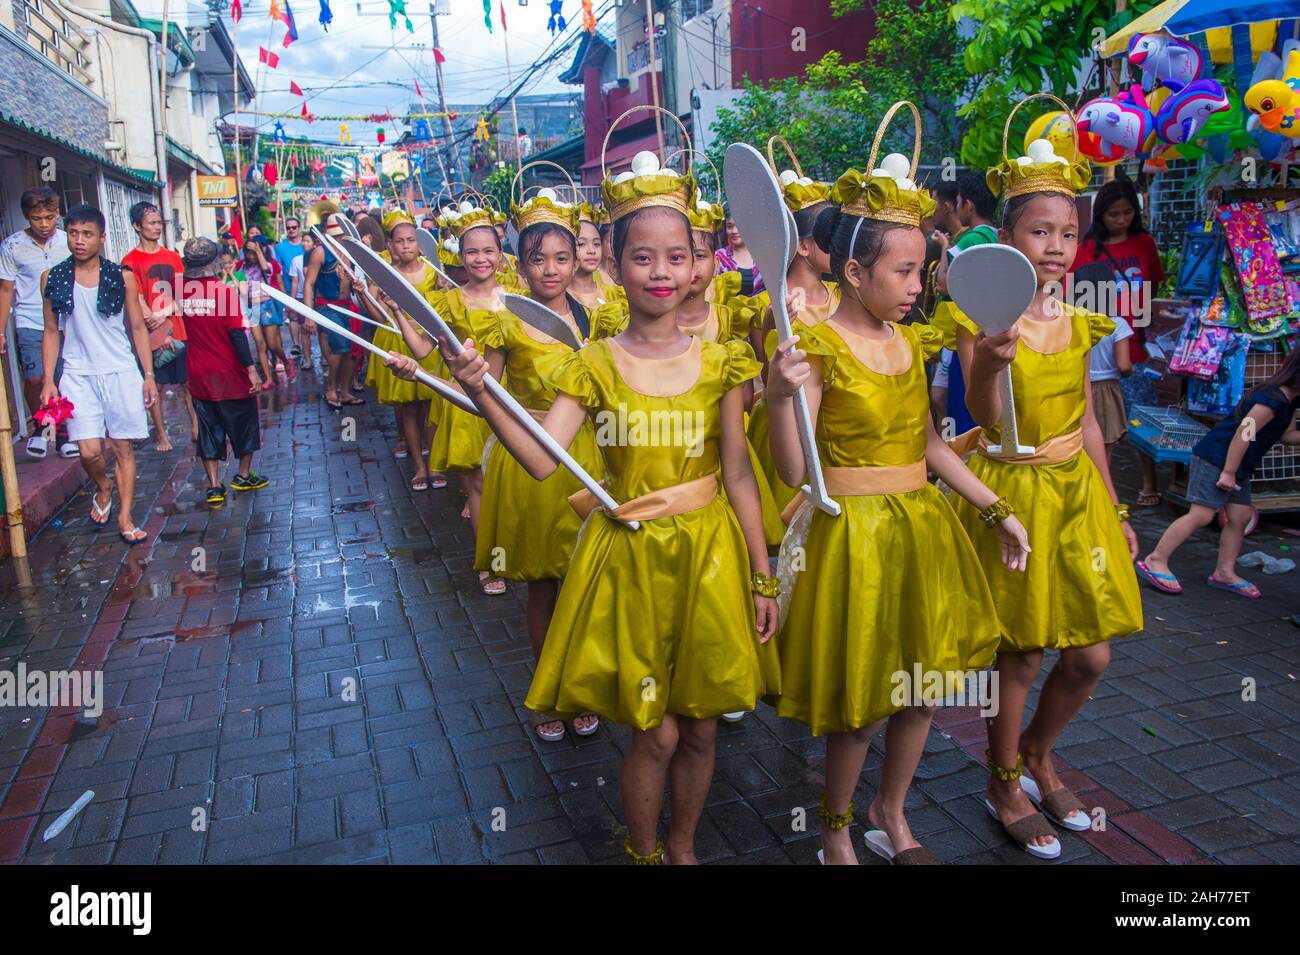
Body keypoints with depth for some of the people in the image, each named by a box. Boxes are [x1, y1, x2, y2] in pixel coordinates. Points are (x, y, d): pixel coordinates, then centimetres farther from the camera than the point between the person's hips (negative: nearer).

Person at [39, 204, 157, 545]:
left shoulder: (122, 277, 0)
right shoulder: (53, 279, 3)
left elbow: (138, 328, 5)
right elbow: (51, 332, 8)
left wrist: (148, 375, 1)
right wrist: (48, 381, 4)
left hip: (121, 372, 0)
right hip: (78, 374, 1)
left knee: (123, 446, 3)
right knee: (89, 450, -8)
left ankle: (124, 518, 13)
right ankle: (104, 489, 25)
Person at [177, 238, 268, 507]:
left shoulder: (182, 291, -5)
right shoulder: (226, 292, -15)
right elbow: (237, 334, -17)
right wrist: (251, 369, -14)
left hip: (199, 376, 4)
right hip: (231, 376, -3)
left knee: (209, 430, 10)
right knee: (244, 424, 16)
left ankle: (214, 486, 9)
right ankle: (244, 476, 25)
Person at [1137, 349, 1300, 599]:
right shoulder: (1274, 399, -20)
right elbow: (1243, 433, -23)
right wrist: (1229, 472, -21)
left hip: (1237, 466, 10)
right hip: (1215, 459, -10)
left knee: (1240, 516, 8)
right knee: (1201, 515, -13)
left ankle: (1224, 573, 15)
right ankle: (1155, 562, -9)